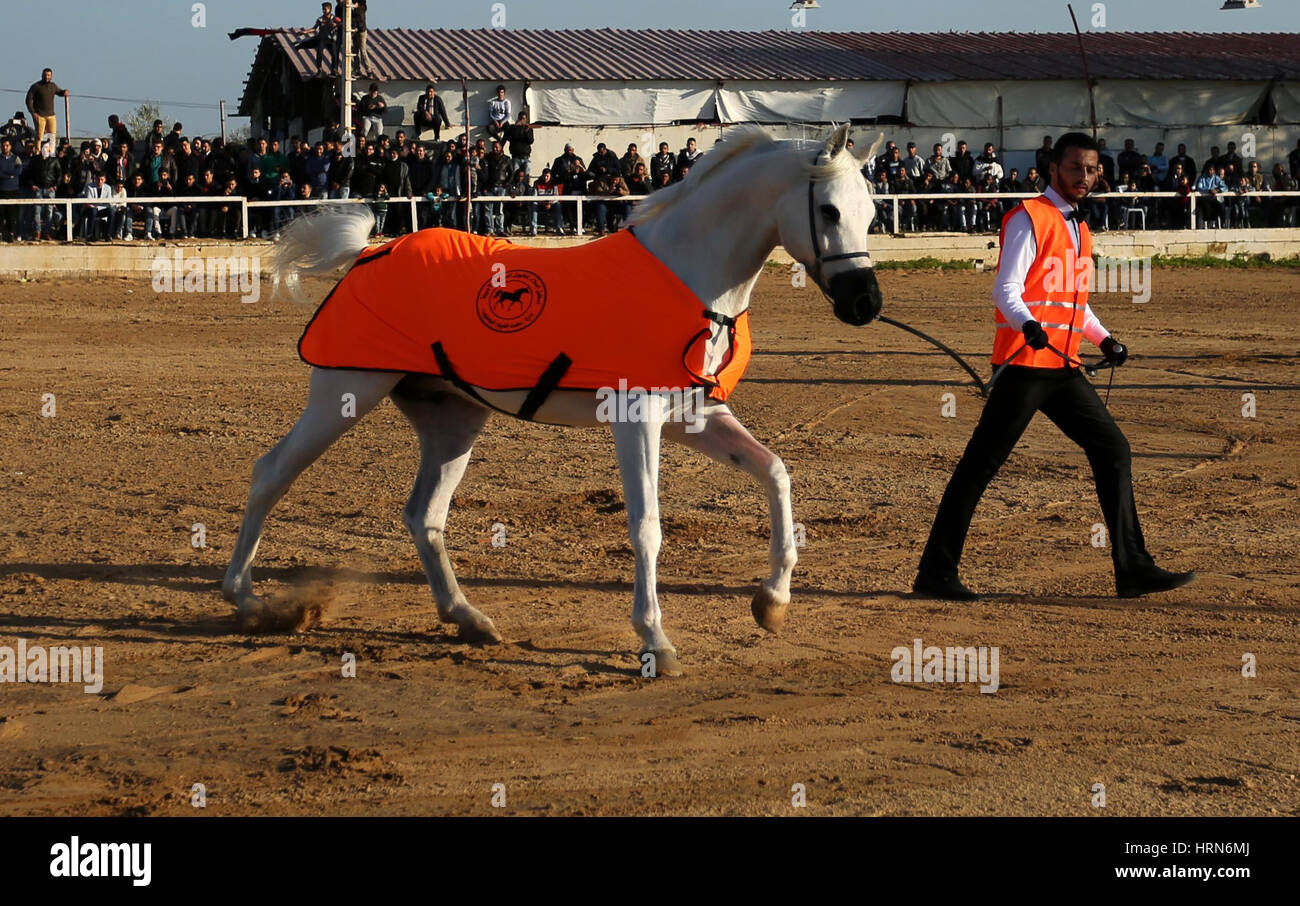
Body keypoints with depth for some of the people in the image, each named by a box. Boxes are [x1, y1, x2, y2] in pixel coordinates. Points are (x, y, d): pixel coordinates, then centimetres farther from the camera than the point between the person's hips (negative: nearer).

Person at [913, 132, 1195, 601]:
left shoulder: (1078, 228, 20)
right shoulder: (1030, 218, -7)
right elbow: (1006, 289, -16)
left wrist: (1103, 338, 15)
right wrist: (1027, 325, -35)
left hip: (1064, 367, 9)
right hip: (1024, 363, -9)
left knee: (1113, 449, 6)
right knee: (981, 463, -7)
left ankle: (1133, 568, 10)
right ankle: (935, 573, -3)